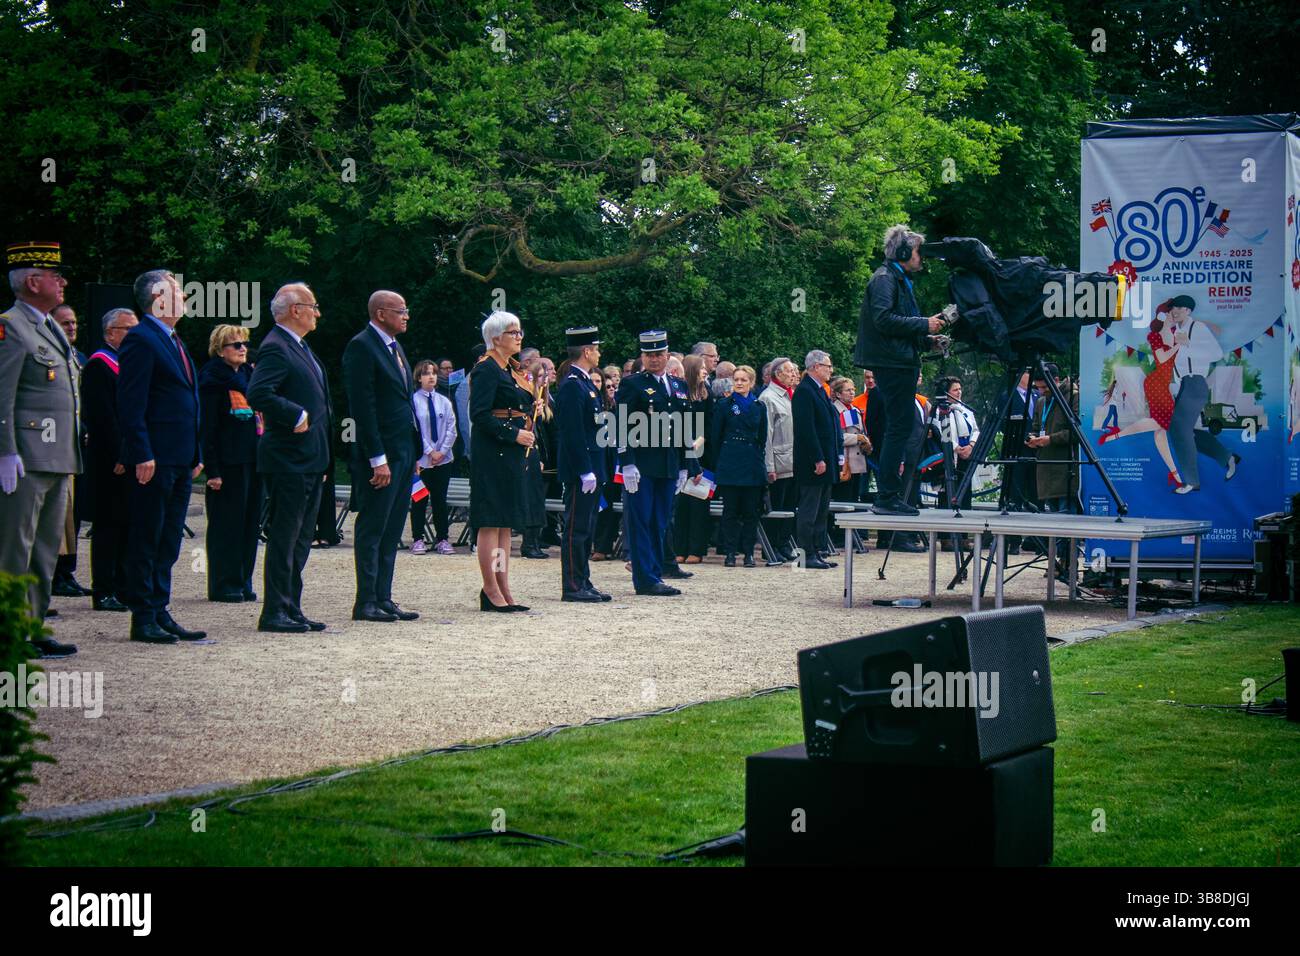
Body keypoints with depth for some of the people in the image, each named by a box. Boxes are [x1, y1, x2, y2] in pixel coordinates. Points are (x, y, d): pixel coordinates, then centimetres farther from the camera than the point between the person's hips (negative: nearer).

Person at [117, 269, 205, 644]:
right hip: (155, 460, -9)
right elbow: (131, 405, -16)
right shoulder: (141, 340, -10)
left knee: (169, 542, 11)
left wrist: (196, 454, 19)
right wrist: (142, 455, -21)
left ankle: (159, 612, 16)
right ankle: (143, 619, 0)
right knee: (146, 540, -3)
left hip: (180, 460, 9)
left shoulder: (173, 341, 19)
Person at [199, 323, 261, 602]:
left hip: (252, 460, 7)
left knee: (250, 522, 8)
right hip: (228, 463, -7)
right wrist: (212, 469, -16)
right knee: (226, 524, -3)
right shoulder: (213, 379, -7)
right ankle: (224, 585, 2)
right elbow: (207, 428, -11)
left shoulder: (249, 376, 17)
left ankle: (243, 582, 15)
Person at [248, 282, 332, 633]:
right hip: (289, 459, -10)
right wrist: (297, 415, -22)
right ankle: (275, 613, -2)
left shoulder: (299, 347, 17)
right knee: (284, 537, -6)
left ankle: (291, 610, 18)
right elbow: (258, 394, -28)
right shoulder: (276, 347, -15)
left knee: (300, 538, 12)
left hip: (309, 460, 10)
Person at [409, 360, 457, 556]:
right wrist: (430, 452, -11)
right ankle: (418, 539, 7)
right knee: (419, 499, 1)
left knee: (440, 499, 7)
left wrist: (442, 451, -6)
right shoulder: (413, 400, -6)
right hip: (421, 459, -3)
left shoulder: (444, 401, 6)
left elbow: (451, 429, 6)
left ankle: (442, 539, 11)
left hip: (443, 458, 3)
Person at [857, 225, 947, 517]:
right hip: (892, 363, -11)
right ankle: (887, 496, -10)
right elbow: (884, 319, -22)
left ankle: (889, 496, 14)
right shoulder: (884, 279, -10)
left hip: (901, 363, 11)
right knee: (899, 427, -11)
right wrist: (924, 325, -17)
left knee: (899, 428, 11)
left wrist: (927, 338, 15)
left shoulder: (900, 280, 22)